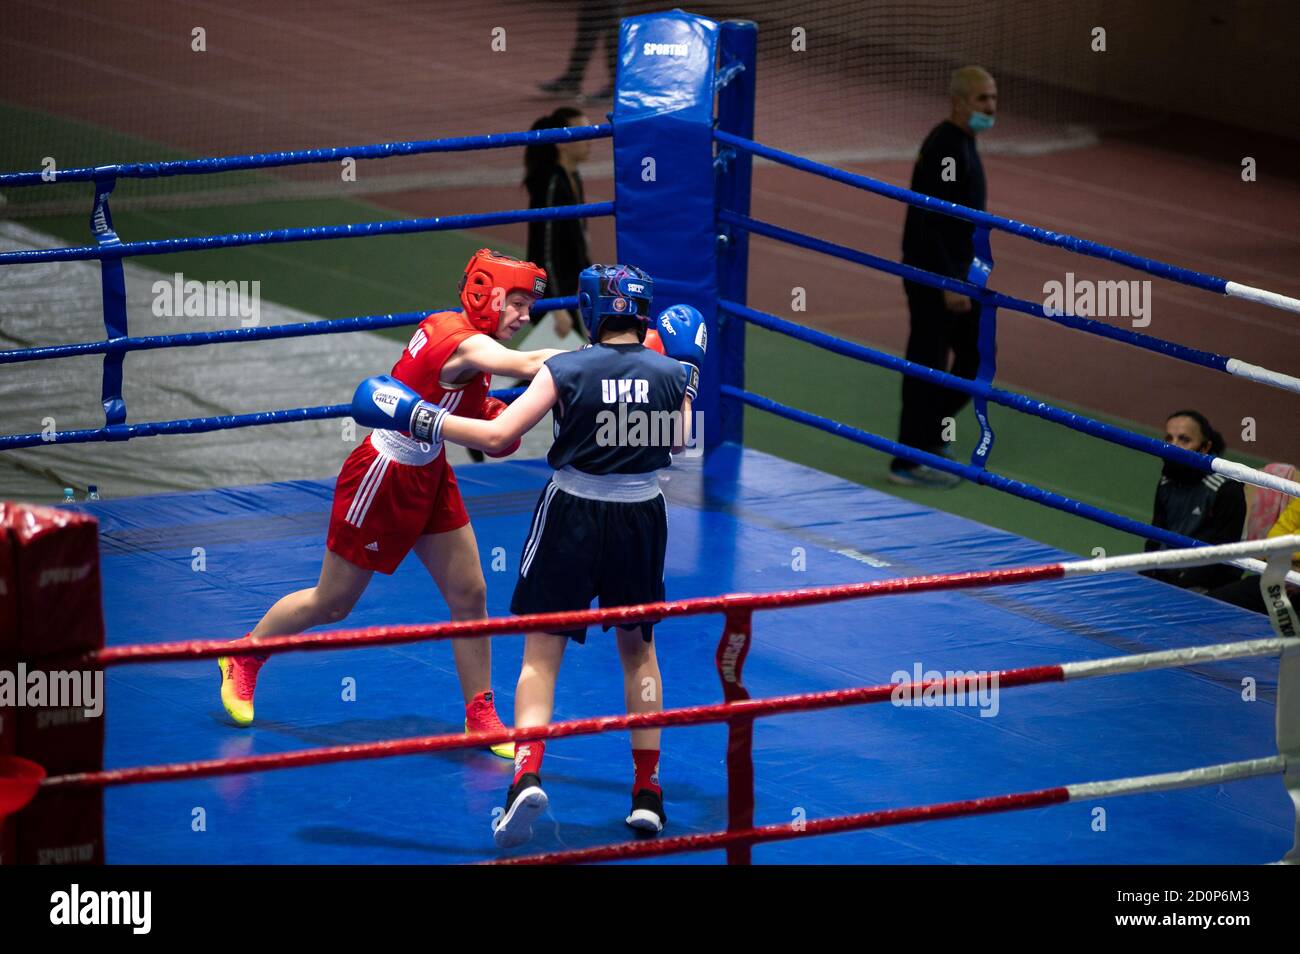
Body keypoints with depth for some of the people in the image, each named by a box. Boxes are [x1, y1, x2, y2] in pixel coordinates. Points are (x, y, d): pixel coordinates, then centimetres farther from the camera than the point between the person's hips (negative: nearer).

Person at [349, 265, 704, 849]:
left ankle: (527, 773, -18)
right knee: (638, 649, 20)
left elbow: (497, 435, -18)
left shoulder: (566, 370, -13)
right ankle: (647, 793, 21)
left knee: (541, 653, 4)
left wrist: (418, 416, -9)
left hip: (572, 516, -3)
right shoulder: (671, 372, -5)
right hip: (642, 518, 3)